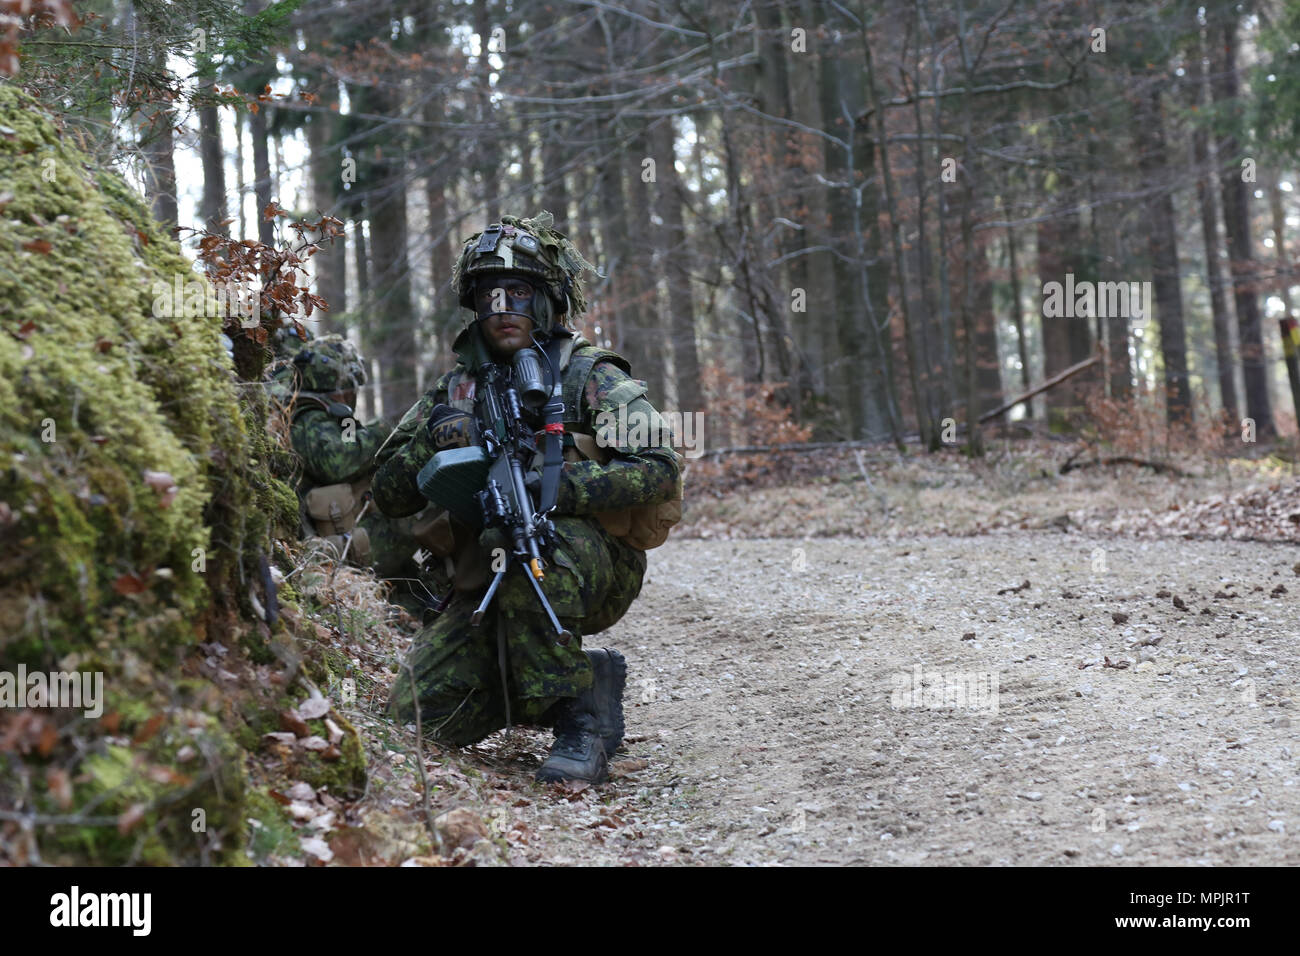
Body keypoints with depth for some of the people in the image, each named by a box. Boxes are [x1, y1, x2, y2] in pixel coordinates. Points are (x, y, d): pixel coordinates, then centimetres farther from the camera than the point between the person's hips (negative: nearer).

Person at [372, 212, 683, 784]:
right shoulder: (458, 389, 10)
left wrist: (553, 486, -31)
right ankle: (591, 678, 8)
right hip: (490, 583, 5)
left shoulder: (592, 378, -4)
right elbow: (388, 494, 8)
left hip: (595, 566, -5)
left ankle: (579, 717, -21)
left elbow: (658, 467, -19)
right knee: (422, 709, -11)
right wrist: (434, 441, -13)